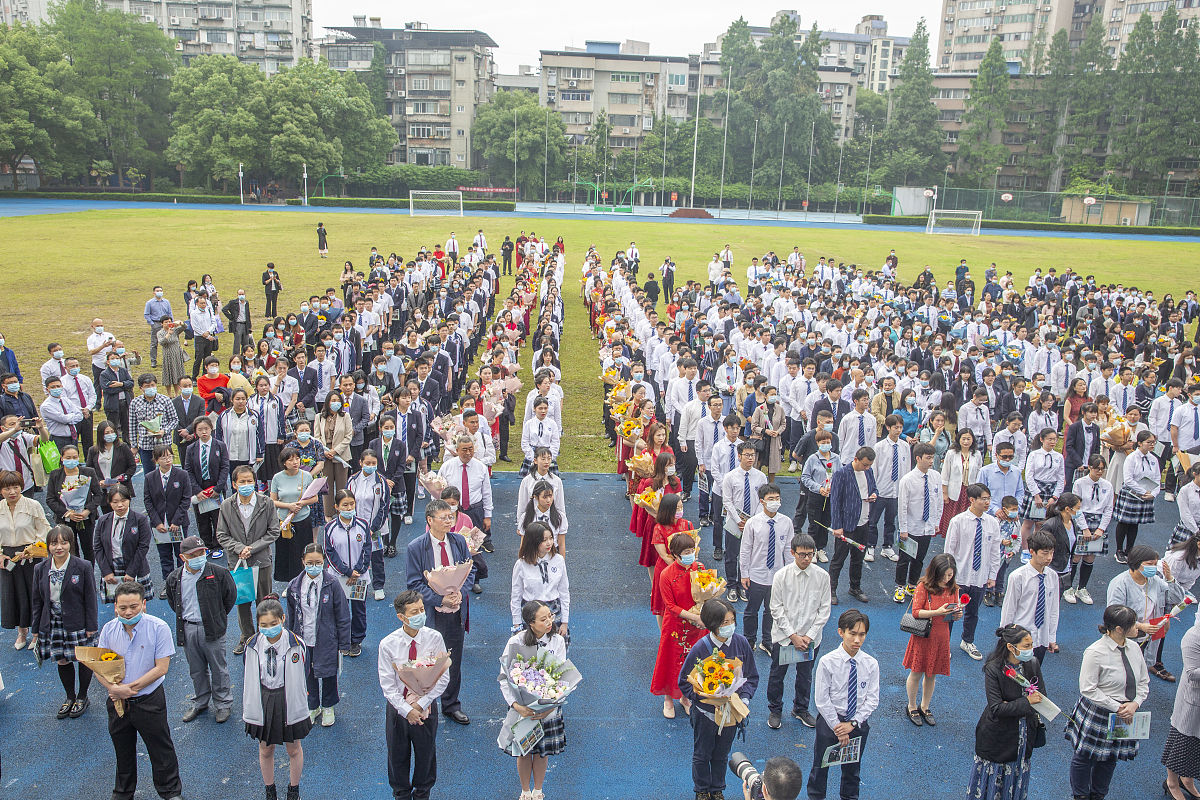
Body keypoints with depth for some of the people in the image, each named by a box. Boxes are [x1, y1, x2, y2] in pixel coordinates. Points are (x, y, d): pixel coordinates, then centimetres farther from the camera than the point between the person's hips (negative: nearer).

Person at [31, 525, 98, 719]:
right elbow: (37, 600, 7)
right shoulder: (40, 569, -1)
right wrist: (36, 628, 7)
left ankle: (82, 697, 30)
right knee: (62, 661, 13)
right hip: (53, 624, 3)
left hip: (78, 623, -3)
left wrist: (91, 626, -9)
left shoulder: (83, 567, -12)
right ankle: (70, 697, 34)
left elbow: (90, 598, -8)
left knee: (84, 659, 10)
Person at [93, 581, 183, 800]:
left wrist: (129, 688, -19)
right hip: (117, 701, 4)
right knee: (122, 750, 20)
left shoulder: (158, 628, -16)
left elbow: (161, 668, -17)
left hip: (149, 701, -4)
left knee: (161, 749, 6)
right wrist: (113, 688, -19)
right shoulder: (109, 629, -4)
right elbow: (99, 666, 0)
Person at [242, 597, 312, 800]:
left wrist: (306, 710, -3)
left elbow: (303, 678, -7)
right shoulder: (253, 645, -10)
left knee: (293, 749, 15)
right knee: (265, 750, 18)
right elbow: (248, 679, 2)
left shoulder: (295, 644, -17)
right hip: (262, 703, 2)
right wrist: (247, 710, 5)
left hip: (289, 703, -2)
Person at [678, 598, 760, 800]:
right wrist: (704, 699, -24)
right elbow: (684, 682, -13)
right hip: (706, 713, -3)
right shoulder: (700, 649, -24)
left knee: (722, 754, 22)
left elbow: (752, 676, 0)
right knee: (702, 754, 19)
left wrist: (744, 698, -14)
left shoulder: (741, 643, -15)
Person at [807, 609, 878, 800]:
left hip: (858, 722, 2)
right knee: (820, 765, 13)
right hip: (829, 719, -2)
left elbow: (872, 700, -6)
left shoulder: (871, 664, -10)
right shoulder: (827, 661, -17)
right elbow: (822, 700, -14)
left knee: (852, 768, 19)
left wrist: (852, 723, -13)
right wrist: (837, 727, -14)